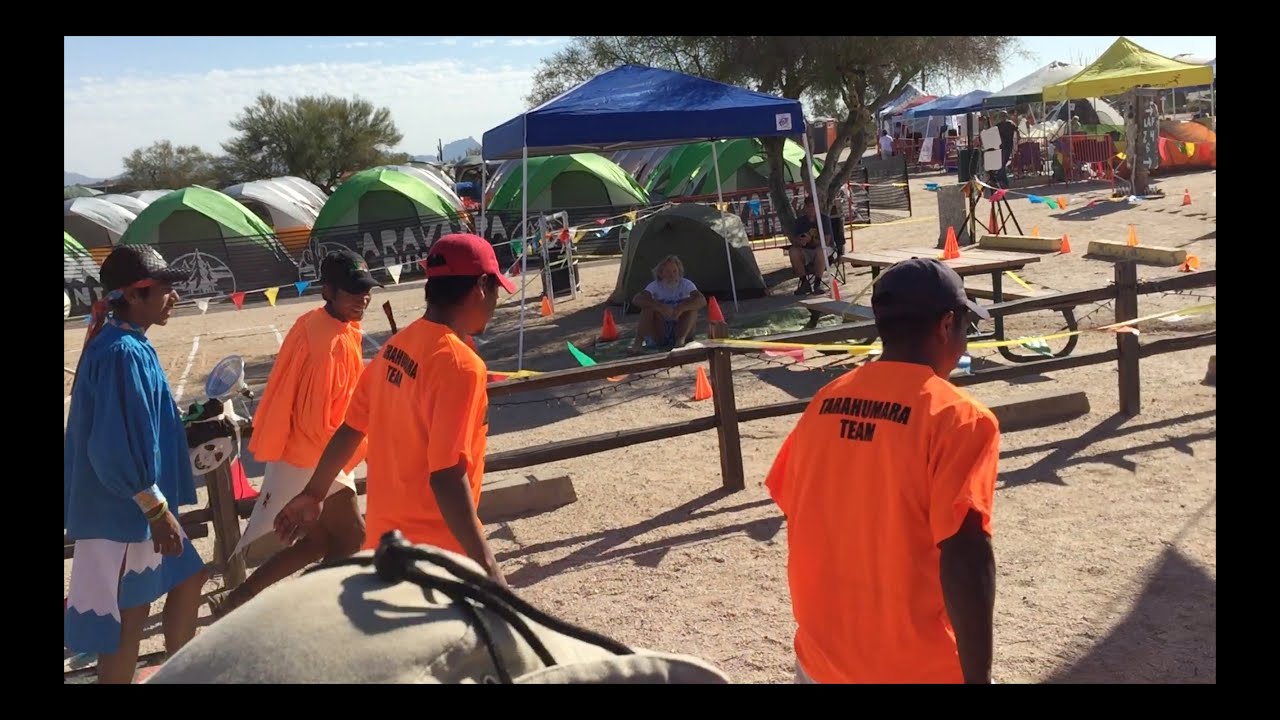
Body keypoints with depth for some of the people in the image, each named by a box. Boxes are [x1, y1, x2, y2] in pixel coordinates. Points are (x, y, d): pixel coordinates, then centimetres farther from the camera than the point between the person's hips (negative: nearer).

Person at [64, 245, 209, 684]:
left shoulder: (125, 344, 8)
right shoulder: (124, 353, -23)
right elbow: (116, 448, -27)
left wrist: (159, 506, 23)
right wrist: (158, 510, -20)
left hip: (130, 505, 10)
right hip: (124, 509, -10)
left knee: (187, 578, 21)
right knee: (126, 616, 3)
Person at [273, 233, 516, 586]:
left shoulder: (396, 345, 2)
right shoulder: (459, 365, -23)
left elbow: (349, 431, 10)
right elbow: (447, 477, -28)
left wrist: (312, 495, 22)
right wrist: (487, 568, -25)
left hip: (386, 537, 8)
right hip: (433, 551, -8)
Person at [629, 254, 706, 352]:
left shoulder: (686, 284, -8)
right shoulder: (655, 285, -8)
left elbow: (702, 301, -26)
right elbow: (636, 300, -25)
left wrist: (681, 308, -43)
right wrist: (660, 307, -41)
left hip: (680, 329, 0)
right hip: (659, 335, 0)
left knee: (692, 305, -22)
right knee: (648, 306, -25)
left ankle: (681, 339, -30)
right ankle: (638, 342, -27)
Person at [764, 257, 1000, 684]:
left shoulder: (824, 402, -1)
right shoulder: (958, 418, -17)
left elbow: (794, 512, 5)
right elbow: (965, 559, -22)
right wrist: (977, 675, -13)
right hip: (916, 668, -4)